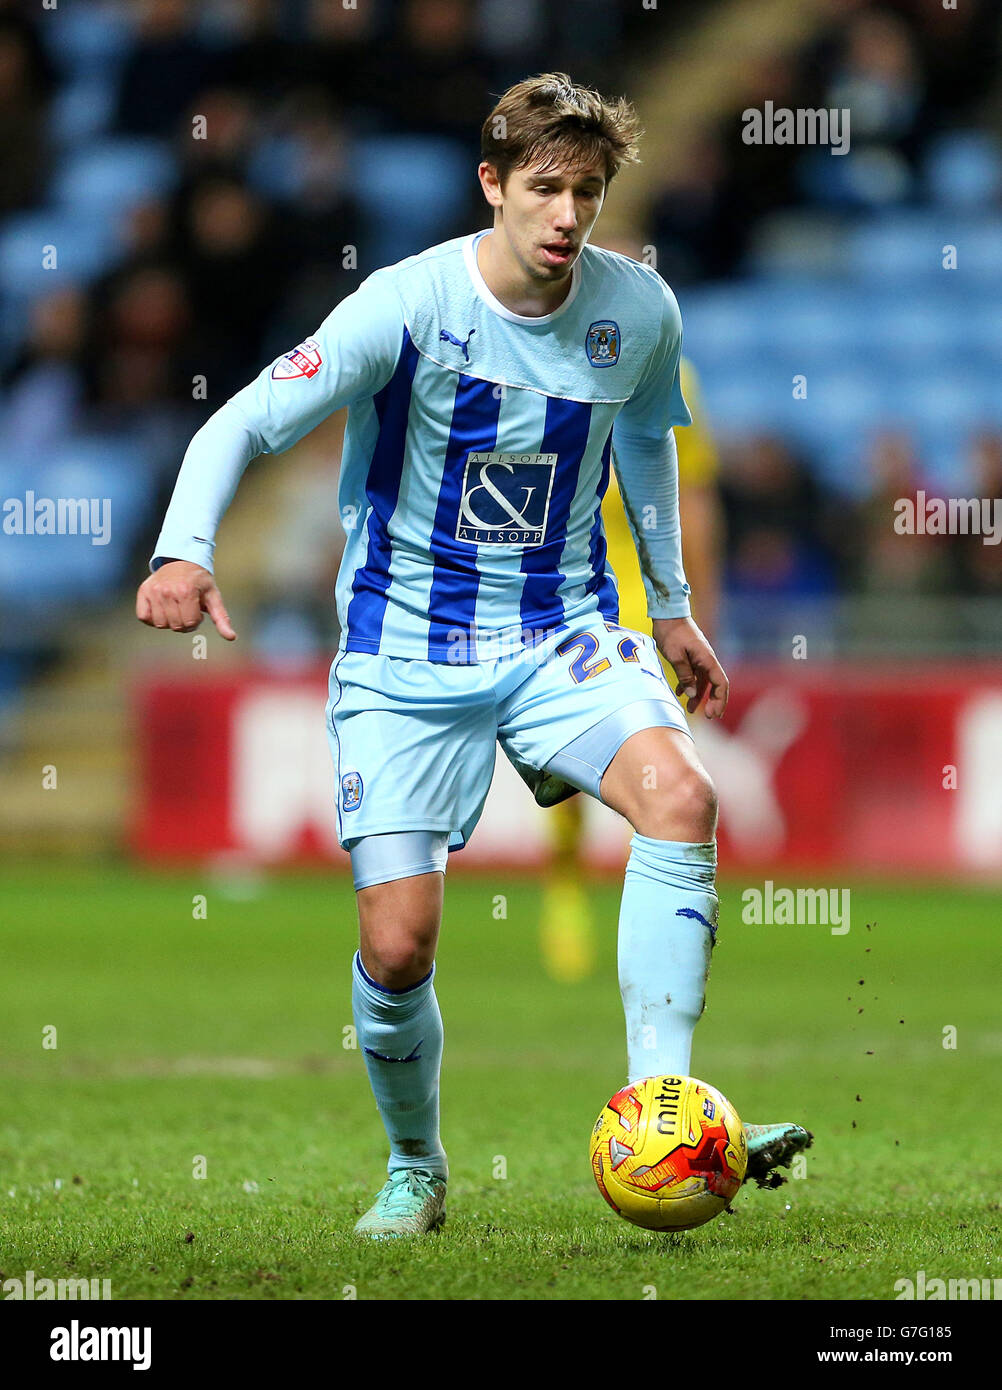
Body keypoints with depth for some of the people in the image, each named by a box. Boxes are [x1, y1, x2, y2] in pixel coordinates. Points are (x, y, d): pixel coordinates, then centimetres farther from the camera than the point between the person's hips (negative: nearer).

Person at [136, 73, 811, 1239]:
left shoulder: (637, 310, -4)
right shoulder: (410, 305, -17)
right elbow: (243, 426, -17)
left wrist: (672, 606, 24)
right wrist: (183, 550, -35)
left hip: (561, 631, 2)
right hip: (405, 652, -2)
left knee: (679, 796, -28)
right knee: (396, 947, -7)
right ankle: (415, 1171, 23)